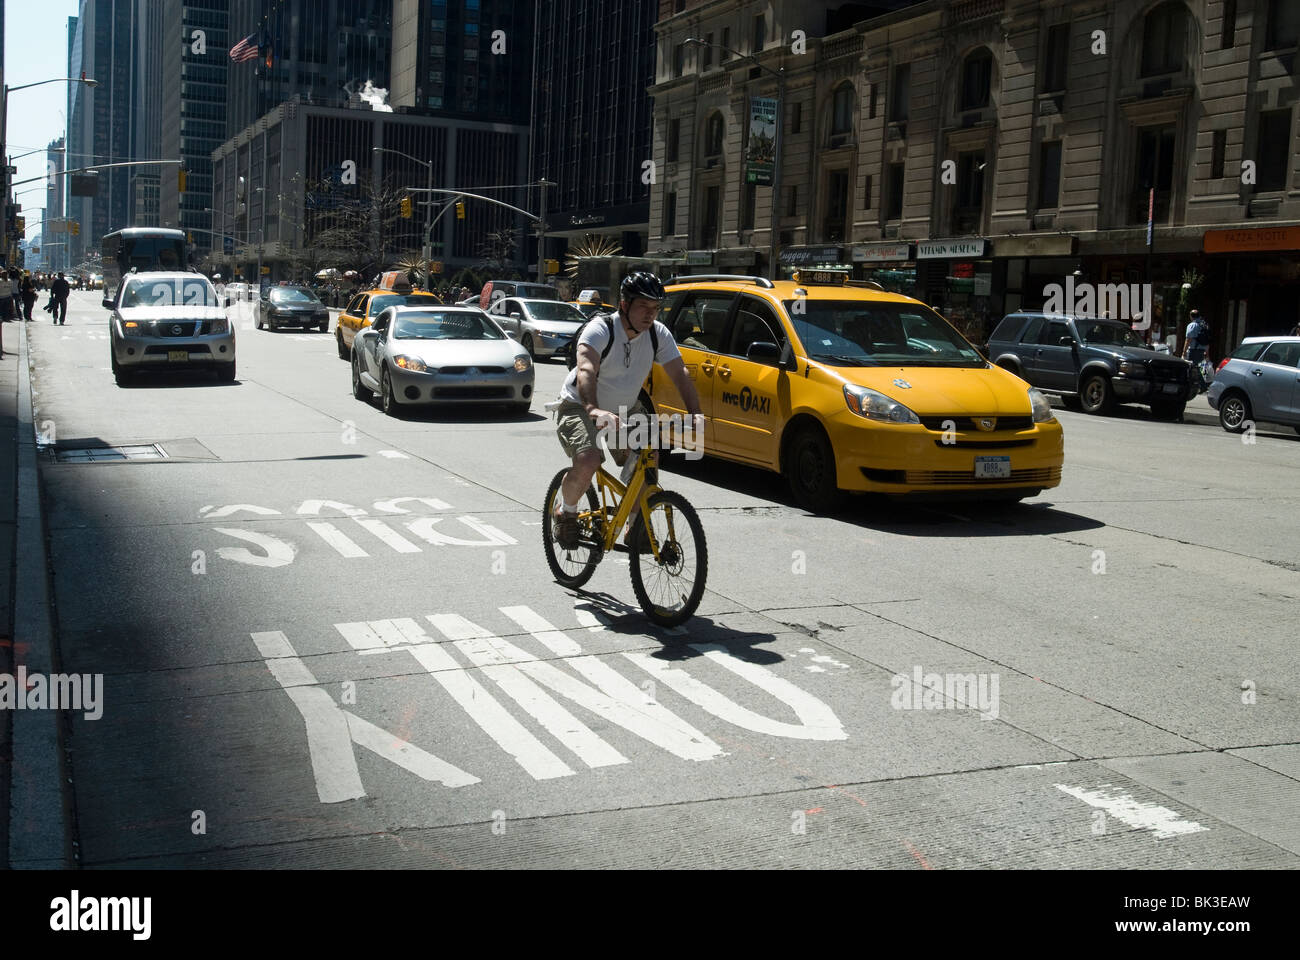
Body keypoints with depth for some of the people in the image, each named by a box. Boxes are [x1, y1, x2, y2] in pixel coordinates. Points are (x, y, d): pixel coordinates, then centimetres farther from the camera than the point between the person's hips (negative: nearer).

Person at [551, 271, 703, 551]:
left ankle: (635, 527, 13)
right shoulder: (600, 330, -26)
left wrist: (695, 413, -33)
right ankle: (566, 514, 1)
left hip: (625, 410, 6)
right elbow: (586, 371, -42)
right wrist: (594, 410, -60)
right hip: (579, 408, -6)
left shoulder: (658, 334, -9)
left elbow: (679, 373, -15)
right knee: (587, 461, -29)